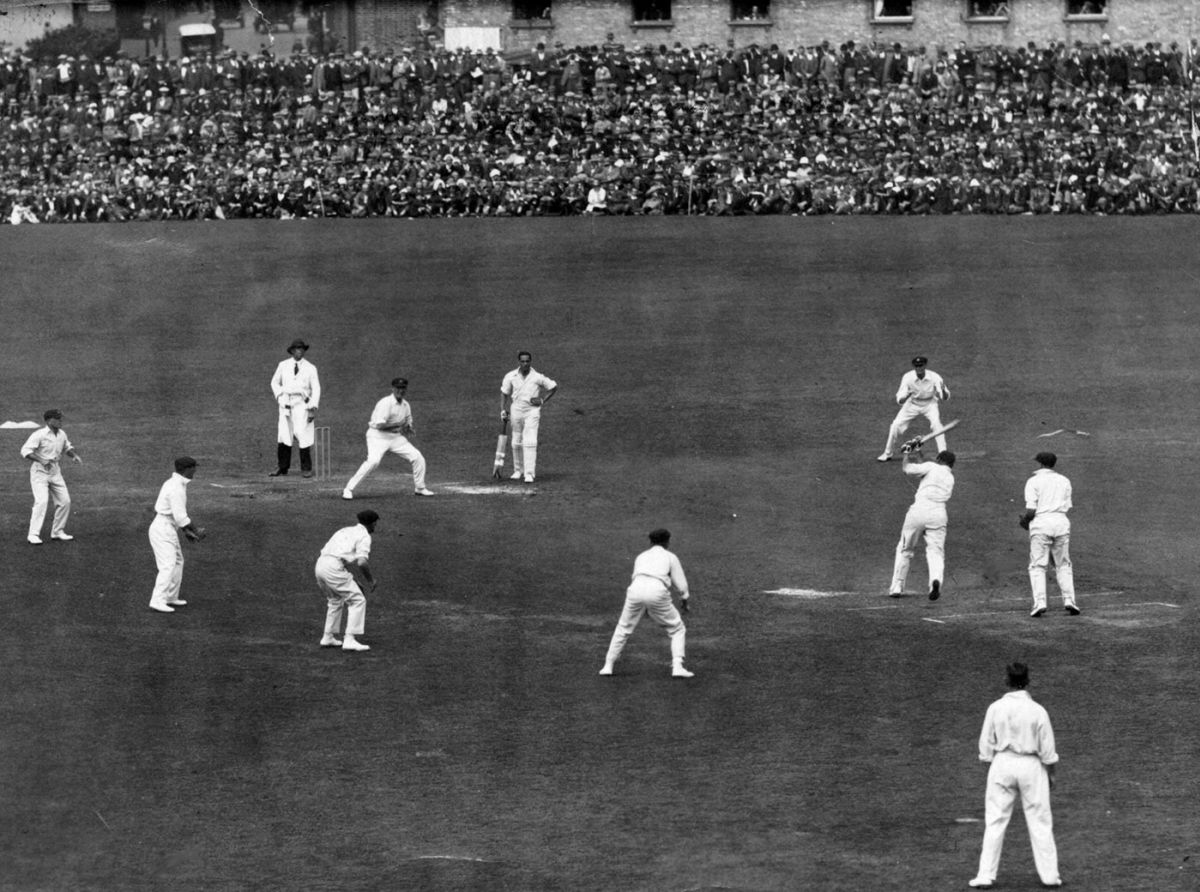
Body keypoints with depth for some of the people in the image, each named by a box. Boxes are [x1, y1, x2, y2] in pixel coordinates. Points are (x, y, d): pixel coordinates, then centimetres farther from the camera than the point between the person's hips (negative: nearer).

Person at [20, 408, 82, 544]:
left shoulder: (62, 434, 7)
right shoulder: (39, 435, -16)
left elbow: (67, 447, 25)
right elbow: (25, 451, -20)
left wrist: (74, 455, 4)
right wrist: (41, 460, -32)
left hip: (55, 472, 7)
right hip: (39, 472, -7)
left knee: (65, 501, 5)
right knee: (41, 501, -19)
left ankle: (57, 532, 20)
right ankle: (34, 535, -17)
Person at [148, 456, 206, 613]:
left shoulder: (174, 483, 12)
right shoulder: (177, 488, -21)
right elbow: (180, 517, -23)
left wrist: (187, 531, 22)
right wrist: (197, 530, -11)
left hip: (168, 529, 10)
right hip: (163, 530, -10)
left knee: (177, 562, 19)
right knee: (168, 566, -15)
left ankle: (171, 597, 27)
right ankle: (158, 601, -21)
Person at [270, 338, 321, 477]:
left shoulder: (310, 368, 5)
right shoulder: (283, 366, 10)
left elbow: (316, 389, 2)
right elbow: (274, 382, 22)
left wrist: (313, 408, -8)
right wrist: (279, 396, 5)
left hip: (302, 404, -2)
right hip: (285, 404, 2)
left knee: (303, 435, -8)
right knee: (284, 436, -3)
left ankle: (306, 469, 1)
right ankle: (282, 469, 2)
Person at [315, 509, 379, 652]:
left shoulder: (345, 531, 27)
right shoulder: (364, 536, 0)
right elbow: (361, 562, -13)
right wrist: (371, 580, 1)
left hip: (320, 564, 8)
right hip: (334, 568, -8)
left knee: (336, 601, 27)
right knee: (357, 600, -1)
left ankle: (328, 637, 30)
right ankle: (350, 640, -9)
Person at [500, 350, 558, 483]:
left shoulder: (537, 377, -7)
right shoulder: (511, 376, 0)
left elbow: (554, 387, 4)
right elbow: (504, 393, 11)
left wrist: (543, 400, -3)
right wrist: (503, 409, 1)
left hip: (532, 410, -3)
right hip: (516, 411, 3)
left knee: (530, 442, -14)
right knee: (516, 442, 10)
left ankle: (529, 473, -17)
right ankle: (518, 471, 27)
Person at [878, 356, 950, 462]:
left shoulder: (934, 377, -26)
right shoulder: (908, 377, -24)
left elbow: (945, 397, -29)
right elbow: (900, 400, -26)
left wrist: (943, 390, -53)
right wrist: (906, 396, -50)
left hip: (929, 404, -1)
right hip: (912, 404, 1)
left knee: (936, 424, -26)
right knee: (896, 426, -7)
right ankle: (887, 454, 12)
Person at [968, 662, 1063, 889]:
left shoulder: (995, 708, -6)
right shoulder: (1037, 710, -10)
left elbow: (986, 745, 1)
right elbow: (1047, 748, -4)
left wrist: (989, 767, 13)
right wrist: (1051, 773, 9)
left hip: (1002, 764, 1)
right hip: (1031, 766, -1)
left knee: (995, 821, 6)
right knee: (1040, 821, 7)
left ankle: (986, 875, 4)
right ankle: (1049, 875, 11)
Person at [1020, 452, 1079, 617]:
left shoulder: (1034, 481, -1)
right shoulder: (1064, 481, 14)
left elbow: (1031, 510, -10)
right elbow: (1067, 507, 10)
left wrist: (1024, 521, 11)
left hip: (1041, 523, -4)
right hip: (1061, 522, 4)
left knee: (1037, 566, 0)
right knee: (1063, 565, 12)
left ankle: (1039, 602, -12)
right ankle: (1069, 600, 0)